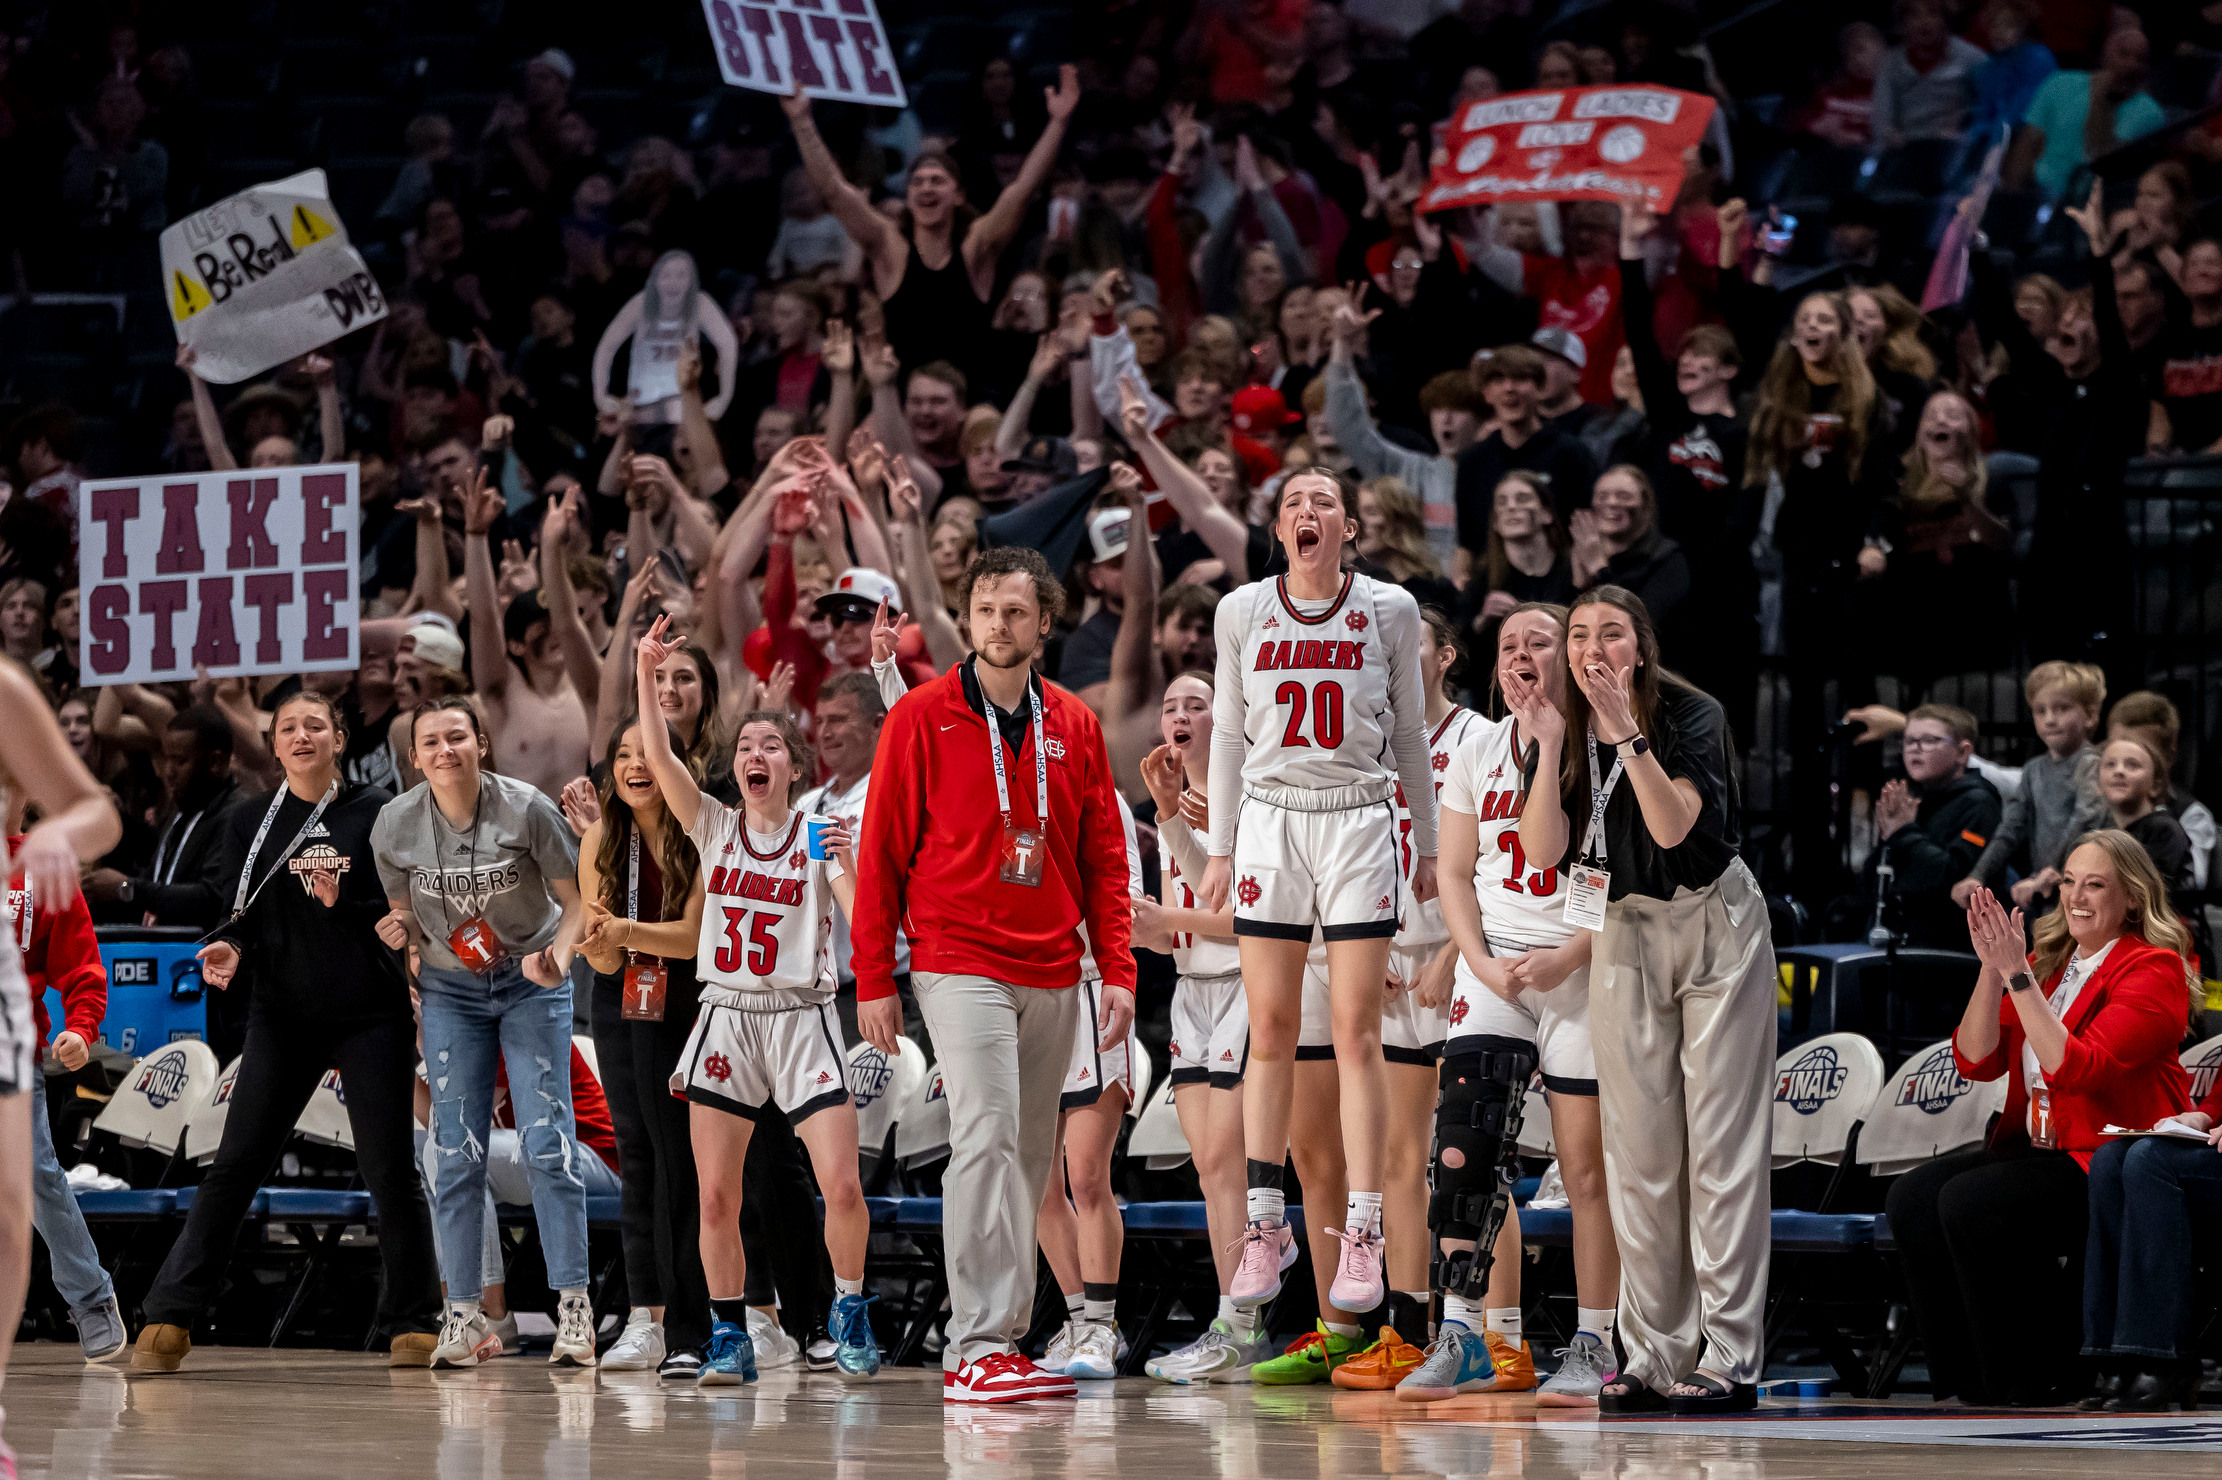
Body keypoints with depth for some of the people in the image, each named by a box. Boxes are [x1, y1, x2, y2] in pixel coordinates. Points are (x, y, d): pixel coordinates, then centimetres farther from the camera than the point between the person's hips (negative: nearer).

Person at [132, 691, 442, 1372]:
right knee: (234, 1164, -6)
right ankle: (168, 1321, -7)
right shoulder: (250, 822, 9)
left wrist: (342, 903, -18)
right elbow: (239, 911, 9)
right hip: (283, 1015, 2)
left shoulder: (374, 813, 1)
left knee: (391, 1171, 1)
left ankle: (413, 1327, 12)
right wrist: (228, 946, -13)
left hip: (371, 1015, -2)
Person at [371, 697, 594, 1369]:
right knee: (456, 1155, -2)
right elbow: (404, 913, 6)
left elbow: (576, 901, -8)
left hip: (531, 984, -2)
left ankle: (573, 1307, -6)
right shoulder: (395, 824, -10)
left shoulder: (528, 809, -17)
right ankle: (464, 1316, 2)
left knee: (548, 1142, -10)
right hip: (451, 990, 2)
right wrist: (401, 932, -17)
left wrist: (558, 954, -27)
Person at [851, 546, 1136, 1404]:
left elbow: (1103, 856, 13)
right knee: (988, 1135, -17)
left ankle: (1004, 1341, 13)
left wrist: (1117, 969, 4)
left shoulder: (1075, 726, 11)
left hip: (1053, 975, 5)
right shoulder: (922, 718, -1)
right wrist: (873, 981, -4)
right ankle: (977, 1348, -21)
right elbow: (883, 852, -1)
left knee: (1030, 1155, 7)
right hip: (958, 964, -5)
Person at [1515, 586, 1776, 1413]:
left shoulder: (1693, 716, -13)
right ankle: (1655, 1356, 8)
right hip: (1625, 933, 5)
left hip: (1712, 925, -5)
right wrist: (1549, 741, -19)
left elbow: (1674, 825, -27)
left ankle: (1730, 1357, -8)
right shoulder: (1574, 733, 0)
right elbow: (1543, 848, -12)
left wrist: (1626, 730, -32)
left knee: (1720, 1144, -7)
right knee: (1638, 1153, 4)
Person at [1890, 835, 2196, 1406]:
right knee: (1912, 1198, -14)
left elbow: (2075, 1069, -21)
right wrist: (1993, 969, -8)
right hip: (2035, 1146, 8)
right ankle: (1966, 1386, -9)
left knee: (1969, 1203, -28)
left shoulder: (2153, 970, -7)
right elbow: (1975, 1061, 5)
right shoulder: (2047, 961, 14)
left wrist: (2018, 975, -21)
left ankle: (2029, 1391, -17)